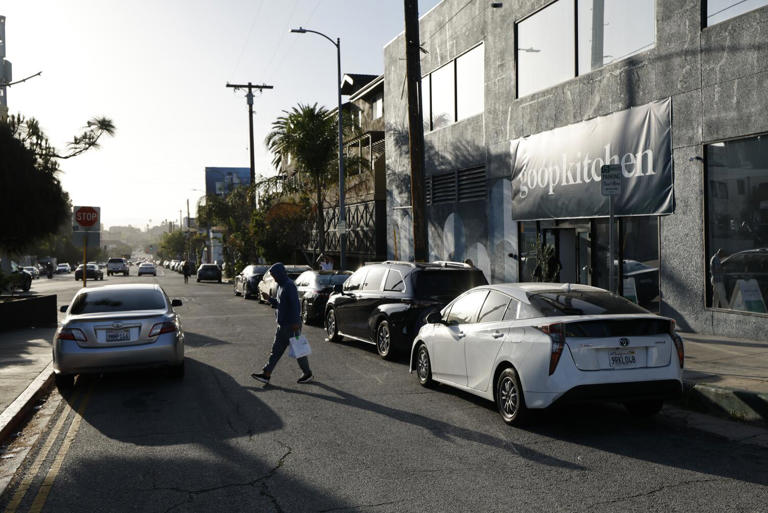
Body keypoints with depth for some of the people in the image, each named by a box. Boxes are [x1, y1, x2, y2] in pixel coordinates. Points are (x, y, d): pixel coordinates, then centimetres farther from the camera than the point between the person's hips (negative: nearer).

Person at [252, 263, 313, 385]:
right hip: (283, 324, 10)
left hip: (291, 325, -10)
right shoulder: (281, 285, 14)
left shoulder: (289, 286, -17)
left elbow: (295, 304, -23)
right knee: (276, 350, 8)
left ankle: (307, 374, 14)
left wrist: (295, 322, -26)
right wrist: (269, 299, 10)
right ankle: (266, 374, 9)